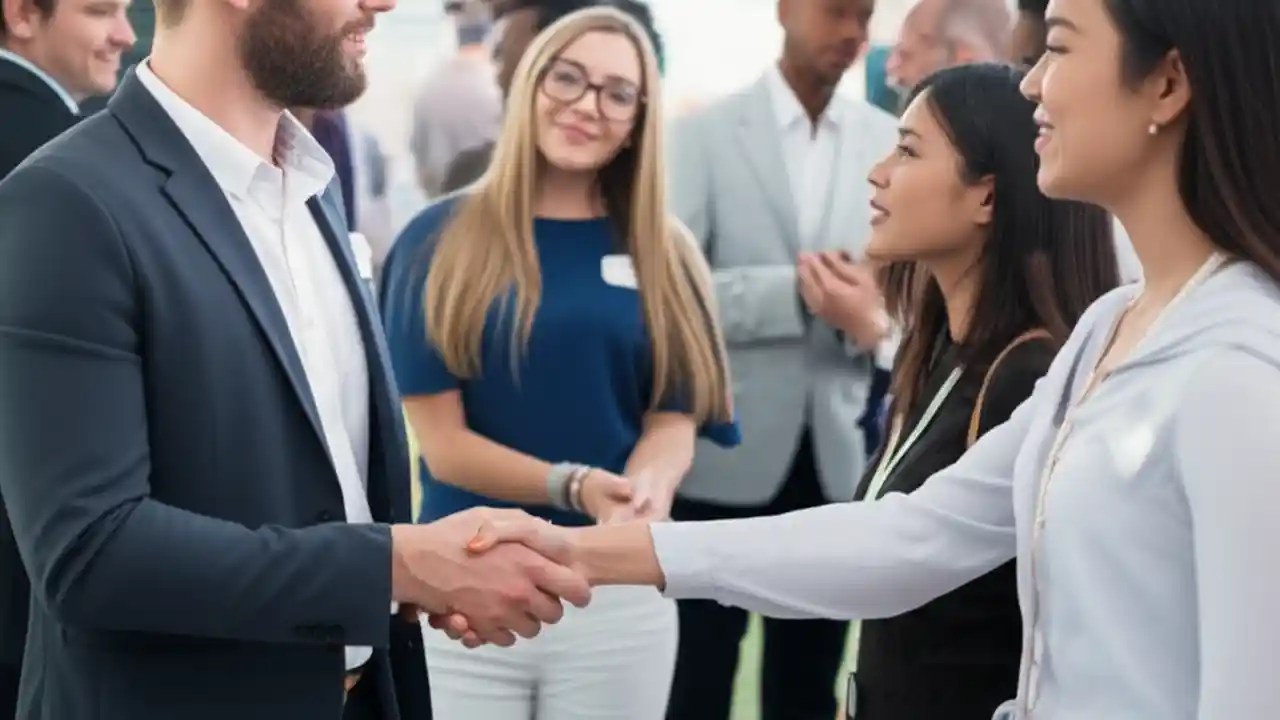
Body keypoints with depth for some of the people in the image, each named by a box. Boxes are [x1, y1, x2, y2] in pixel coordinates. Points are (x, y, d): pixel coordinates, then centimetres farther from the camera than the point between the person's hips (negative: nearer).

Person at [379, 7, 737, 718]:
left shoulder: (664, 255, 4)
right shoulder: (441, 239, -2)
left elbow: (674, 419, 0)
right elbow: (443, 442, -5)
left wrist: (641, 494, -22)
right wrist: (577, 487, -20)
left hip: (619, 593, 2)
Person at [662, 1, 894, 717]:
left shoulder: (890, 140, 6)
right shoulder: (705, 135, -3)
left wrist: (876, 320, -17)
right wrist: (798, 291, -21)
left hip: (836, 452, 3)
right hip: (723, 453, -3)